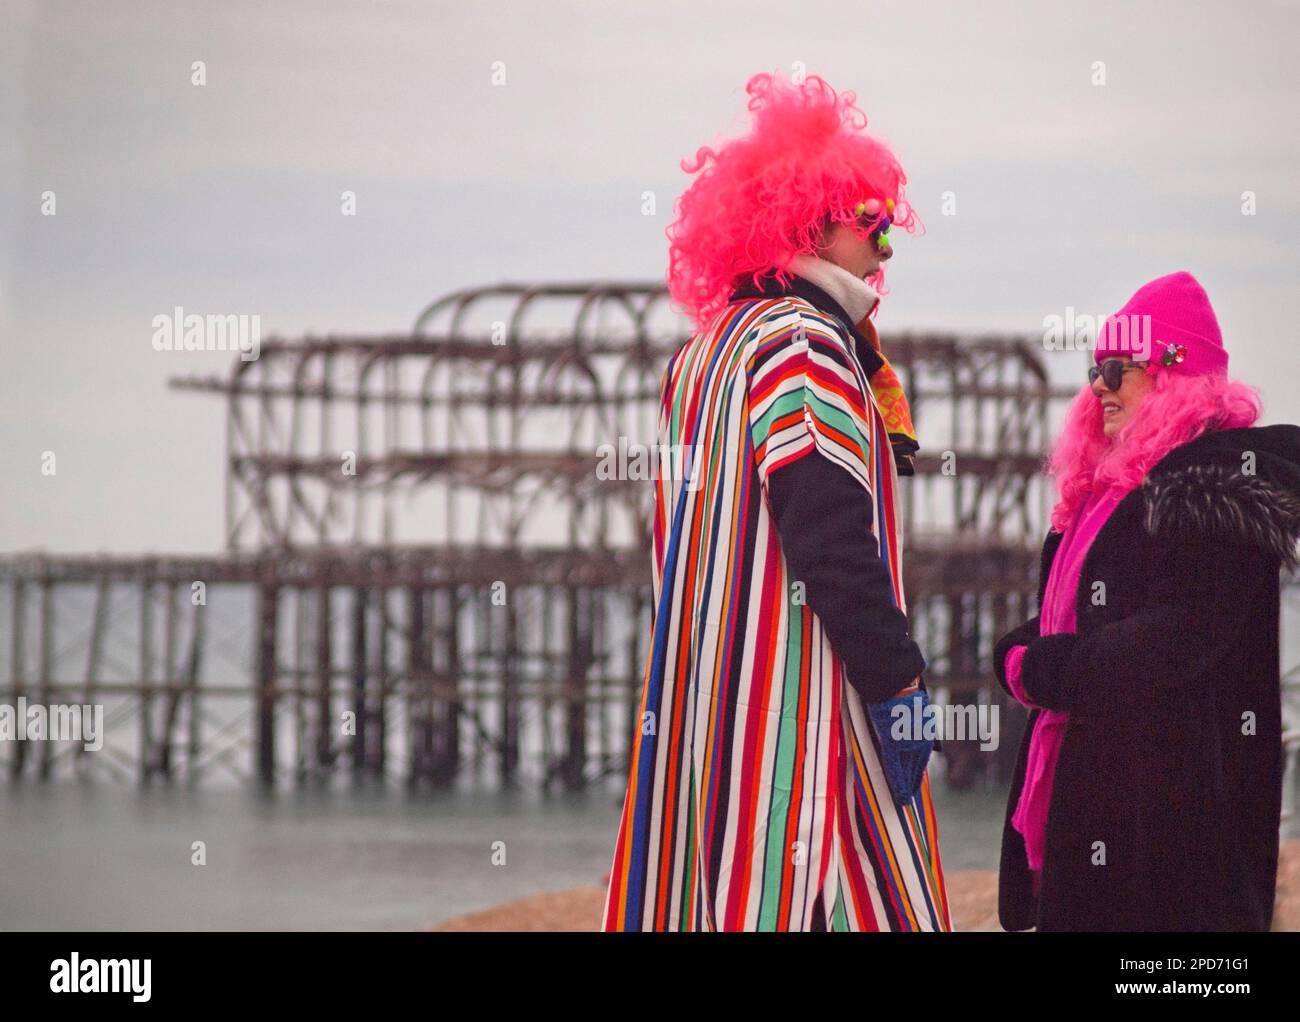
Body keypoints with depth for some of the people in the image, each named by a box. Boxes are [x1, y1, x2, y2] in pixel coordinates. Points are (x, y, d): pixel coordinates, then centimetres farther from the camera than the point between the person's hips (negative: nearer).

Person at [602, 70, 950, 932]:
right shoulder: (803, 342, -11)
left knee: (719, 887, 7)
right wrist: (900, 681, -18)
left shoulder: (707, 352, 19)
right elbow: (832, 541, -19)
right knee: (790, 894, -11)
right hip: (796, 698, -10)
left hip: (703, 695, 10)